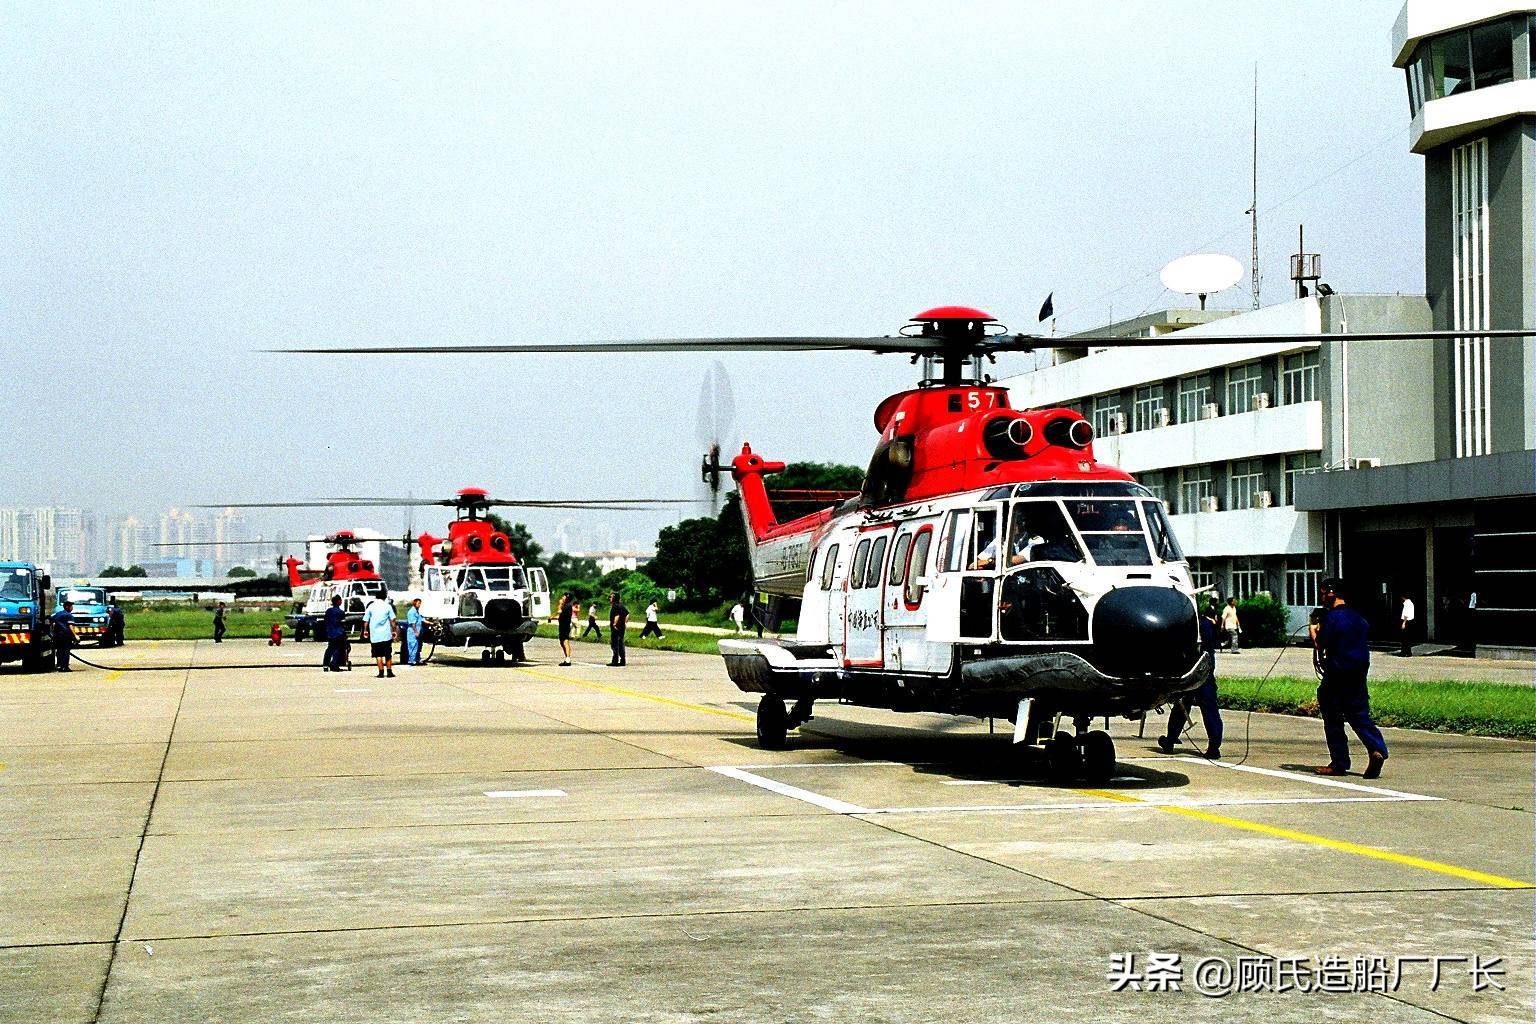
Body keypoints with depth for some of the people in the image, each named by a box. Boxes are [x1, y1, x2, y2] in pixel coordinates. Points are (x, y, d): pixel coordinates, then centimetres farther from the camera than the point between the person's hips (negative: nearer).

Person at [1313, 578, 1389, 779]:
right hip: (1359, 675, 7)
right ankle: (1377, 749, -14)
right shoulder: (1358, 617, 11)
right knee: (1360, 717, 9)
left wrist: (1314, 630, 8)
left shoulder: (1332, 617, -13)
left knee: (1333, 720, 5)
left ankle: (1339, 763, 7)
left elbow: (1321, 646, -13)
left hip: (1337, 675, -7)